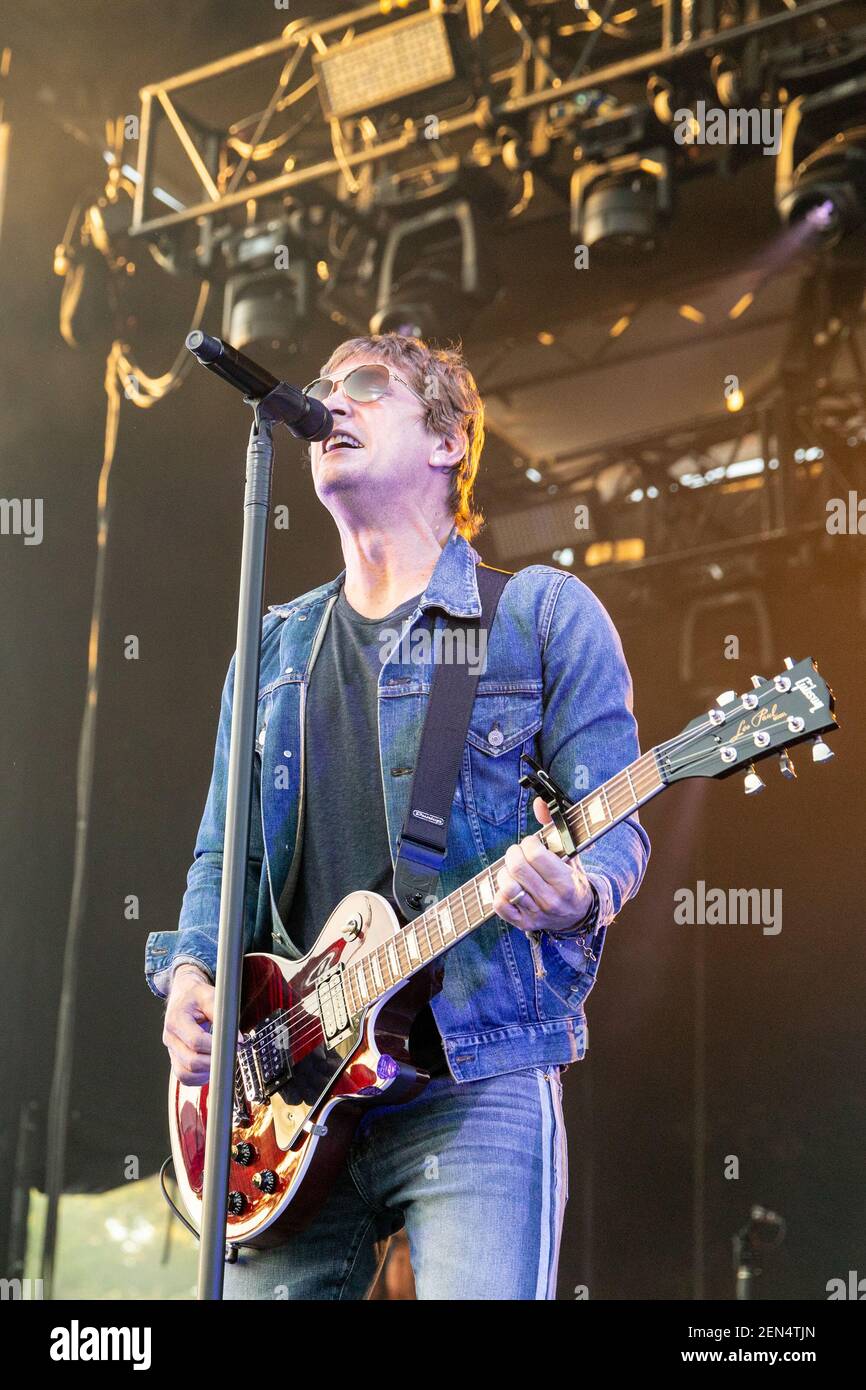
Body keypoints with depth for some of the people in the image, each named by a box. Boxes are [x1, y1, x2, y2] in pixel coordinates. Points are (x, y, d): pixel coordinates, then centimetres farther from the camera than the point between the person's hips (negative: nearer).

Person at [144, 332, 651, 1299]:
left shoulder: (543, 613, 5)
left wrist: (577, 894, -24)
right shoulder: (272, 649, 20)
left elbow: (614, 823, -1)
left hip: (477, 1082, -4)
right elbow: (223, 853, 20)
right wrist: (188, 972, 0)